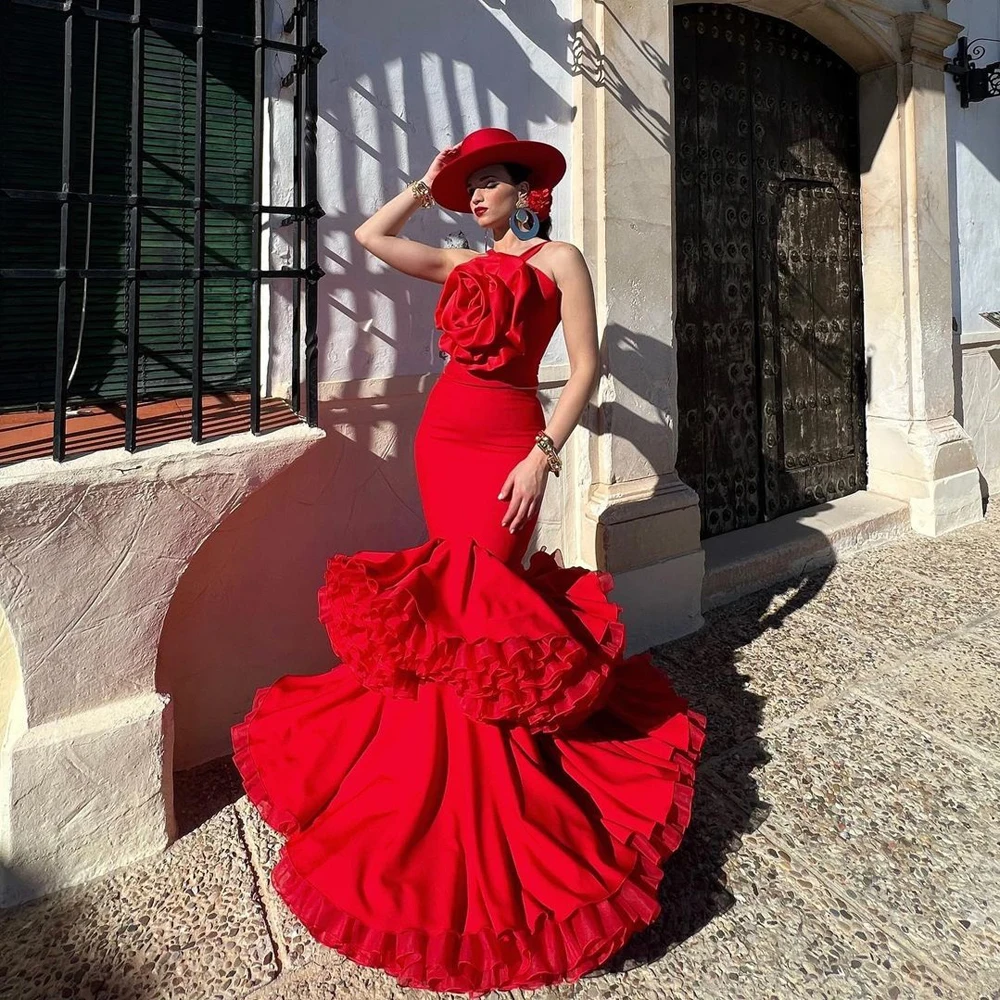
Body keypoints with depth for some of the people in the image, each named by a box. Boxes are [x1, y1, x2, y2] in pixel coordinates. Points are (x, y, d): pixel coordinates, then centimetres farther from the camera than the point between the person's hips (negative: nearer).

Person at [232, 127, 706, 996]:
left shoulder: (558, 259, 2)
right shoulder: (463, 263, 19)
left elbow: (586, 367, -6)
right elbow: (370, 235, 22)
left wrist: (544, 453, -15)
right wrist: (426, 186, 23)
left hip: (505, 443, -6)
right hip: (440, 434, 7)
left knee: (480, 600, -7)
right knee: (451, 596, 11)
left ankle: (480, 782, 10)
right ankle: (463, 756, 29)